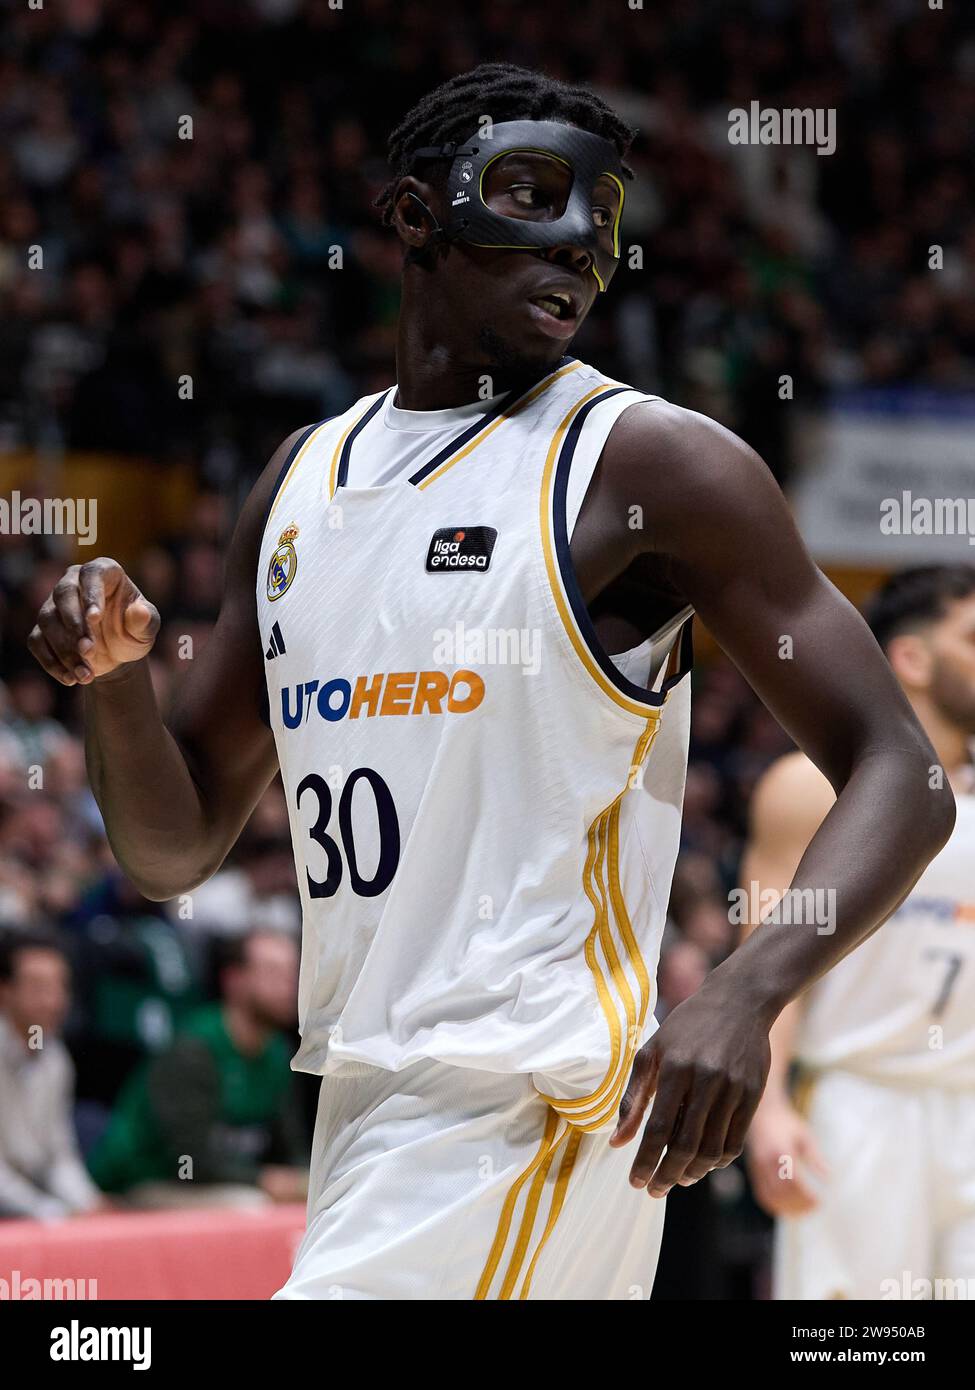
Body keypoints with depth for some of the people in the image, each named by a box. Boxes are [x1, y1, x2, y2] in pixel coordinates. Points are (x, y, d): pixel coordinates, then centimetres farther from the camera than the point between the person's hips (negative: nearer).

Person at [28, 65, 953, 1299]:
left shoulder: (650, 464, -6)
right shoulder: (304, 479, 14)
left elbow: (900, 777, -10)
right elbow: (174, 854, 16)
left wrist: (748, 990, -28)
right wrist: (113, 677, -5)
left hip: (520, 1108, -7)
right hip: (367, 1104, 7)